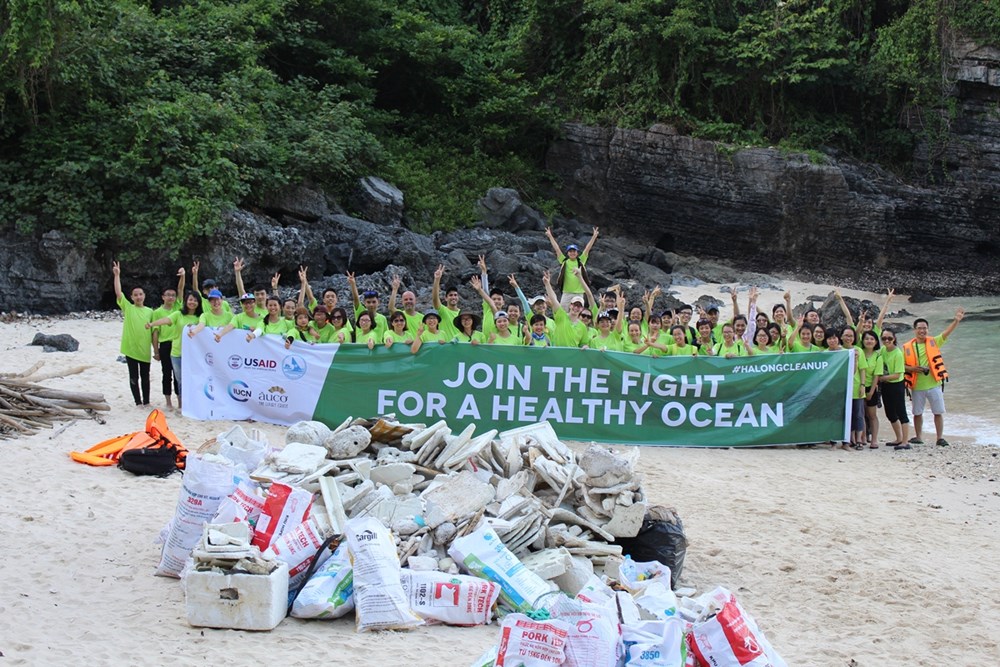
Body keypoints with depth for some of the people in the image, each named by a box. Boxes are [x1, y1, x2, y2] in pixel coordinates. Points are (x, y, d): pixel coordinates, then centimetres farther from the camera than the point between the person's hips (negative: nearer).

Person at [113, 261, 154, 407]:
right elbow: (118, 293, -13)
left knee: (145, 377, 10)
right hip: (130, 348, -2)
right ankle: (138, 402, 13)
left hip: (145, 350, 2)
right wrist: (117, 275, -20)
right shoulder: (128, 307, 0)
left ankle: (146, 402, 19)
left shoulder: (150, 311, 5)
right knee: (134, 377, 5)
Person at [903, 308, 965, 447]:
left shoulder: (934, 342, 1)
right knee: (917, 413, 11)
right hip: (917, 387, 0)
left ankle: (940, 438, 10)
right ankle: (918, 437, 24)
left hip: (934, 384, 0)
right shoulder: (907, 347, 0)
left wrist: (956, 320, -30)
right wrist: (912, 369, -15)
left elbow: (947, 332, -14)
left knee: (938, 412, 2)